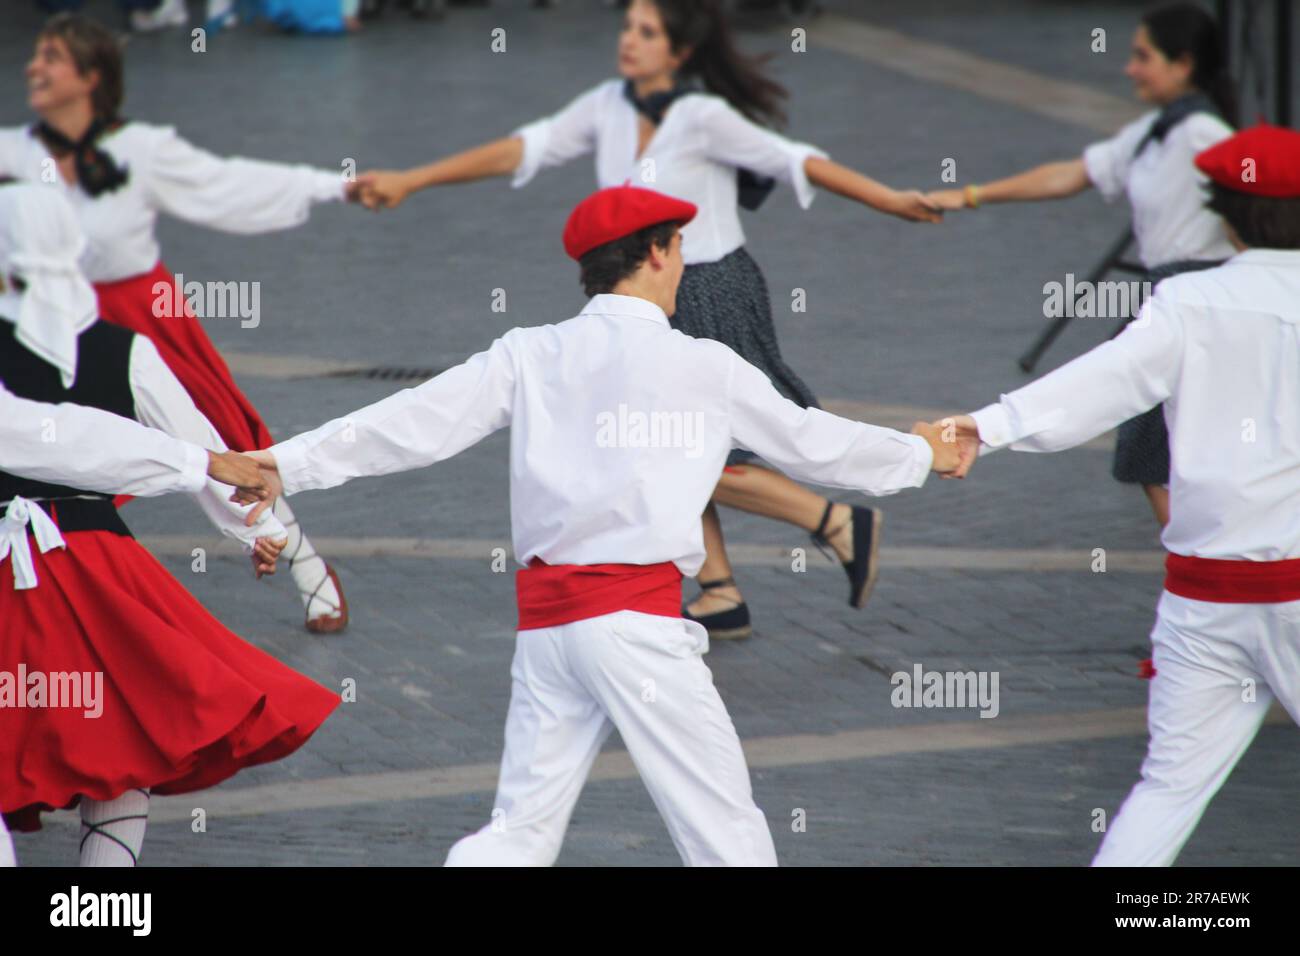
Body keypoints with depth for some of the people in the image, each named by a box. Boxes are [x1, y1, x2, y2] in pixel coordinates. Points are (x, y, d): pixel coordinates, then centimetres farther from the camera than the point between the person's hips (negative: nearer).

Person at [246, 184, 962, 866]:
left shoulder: (529, 356, 8)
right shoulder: (706, 367, 3)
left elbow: (414, 423, 4)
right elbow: (811, 443, 15)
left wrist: (286, 463, 9)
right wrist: (920, 453, 33)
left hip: (544, 620, 4)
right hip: (636, 617, -4)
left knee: (521, 829, 9)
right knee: (722, 824, 3)